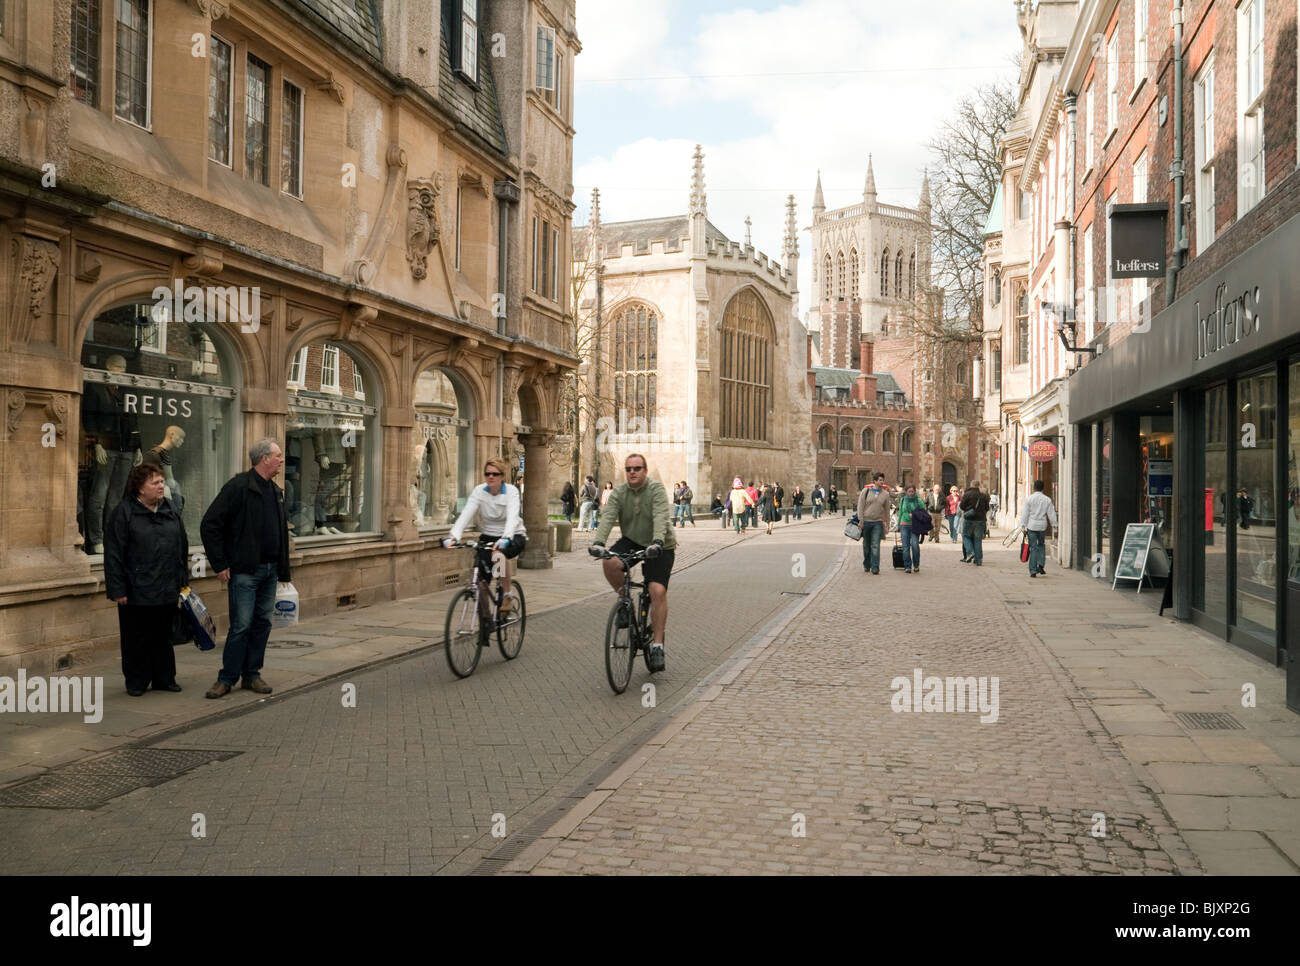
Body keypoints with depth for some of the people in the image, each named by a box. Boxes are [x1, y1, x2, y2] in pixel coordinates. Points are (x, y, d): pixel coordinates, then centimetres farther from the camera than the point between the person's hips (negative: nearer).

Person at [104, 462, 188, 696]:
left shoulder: (170, 510, 10)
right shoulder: (123, 512, -7)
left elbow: (182, 547, 17)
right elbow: (113, 554, -9)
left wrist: (182, 580, 15)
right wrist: (117, 589, -13)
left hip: (167, 590, 5)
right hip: (136, 593, -5)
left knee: (163, 637, 13)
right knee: (137, 639, 5)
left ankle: (164, 678, 23)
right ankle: (136, 682, 18)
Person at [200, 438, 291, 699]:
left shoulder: (275, 491, 14)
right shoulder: (239, 486, -11)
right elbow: (209, 525, -13)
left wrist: (284, 571, 16)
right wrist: (220, 565, -13)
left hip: (270, 570, 7)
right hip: (244, 571, -7)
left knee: (262, 623, 10)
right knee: (241, 625, -5)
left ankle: (251, 675, 19)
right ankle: (227, 679, 6)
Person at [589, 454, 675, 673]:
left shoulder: (656, 489, -13)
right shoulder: (618, 494, -2)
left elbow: (660, 518, -27)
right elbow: (608, 519, -16)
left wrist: (657, 542, -44)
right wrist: (598, 542, -33)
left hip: (659, 547, -3)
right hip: (631, 541, 3)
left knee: (658, 591, -17)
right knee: (610, 563, -28)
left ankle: (657, 646, -11)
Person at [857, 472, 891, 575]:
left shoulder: (885, 494, 6)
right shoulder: (866, 491, 0)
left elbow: (887, 510, 12)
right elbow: (860, 506, -1)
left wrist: (887, 524, 12)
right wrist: (861, 520, -8)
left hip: (878, 523, 0)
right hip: (866, 521, 0)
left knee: (875, 545, -10)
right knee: (866, 545, 10)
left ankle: (875, 568, -11)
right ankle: (866, 566, 25)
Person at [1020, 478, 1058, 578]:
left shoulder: (1029, 499, -4)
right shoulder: (1047, 500, 1)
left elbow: (1025, 514, -5)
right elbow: (1051, 514, 2)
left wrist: (1023, 527, -2)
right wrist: (1054, 526, 9)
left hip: (1032, 526, -2)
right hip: (1042, 526, 2)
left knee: (1033, 548, 1)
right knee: (1041, 545, 21)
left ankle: (1033, 571, -1)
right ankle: (1040, 565, 5)